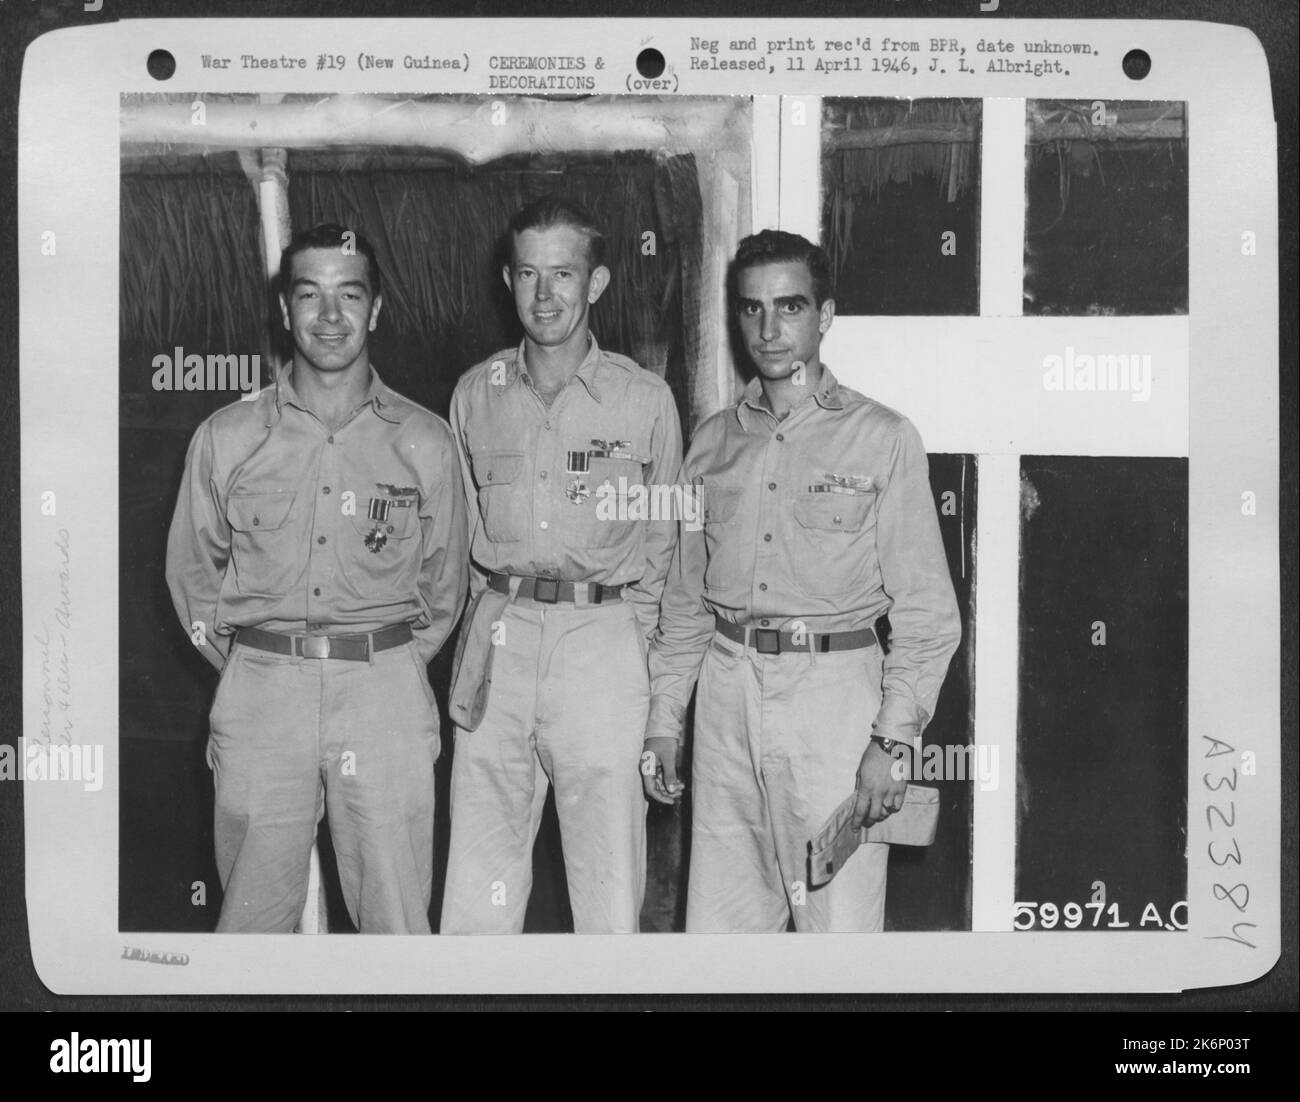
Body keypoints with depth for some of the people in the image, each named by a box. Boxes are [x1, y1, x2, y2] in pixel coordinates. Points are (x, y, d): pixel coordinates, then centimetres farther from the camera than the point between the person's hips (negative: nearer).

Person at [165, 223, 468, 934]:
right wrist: (255, 667, 11)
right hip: (260, 698, 1)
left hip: (387, 695, 0)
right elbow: (191, 573, 14)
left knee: (397, 922, 2)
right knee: (252, 916, 6)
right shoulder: (226, 437, 6)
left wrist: (390, 664, 11)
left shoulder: (425, 441, 5)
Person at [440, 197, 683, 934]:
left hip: (604, 637, -2)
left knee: (610, 888, 0)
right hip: (499, 639, 3)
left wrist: (628, 631, 3)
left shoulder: (646, 399, 1)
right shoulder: (476, 394, 9)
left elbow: (662, 539, 9)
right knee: (476, 892, 5)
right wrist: (501, 607, 10)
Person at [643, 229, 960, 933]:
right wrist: (663, 721, 11)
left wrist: (891, 739, -11)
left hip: (835, 690, -4)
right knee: (717, 922, 7)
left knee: (840, 925, -3)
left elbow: (926, 611, -4)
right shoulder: (714, 441, 13)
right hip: (726, 693, 4)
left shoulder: (882, 439, -1)